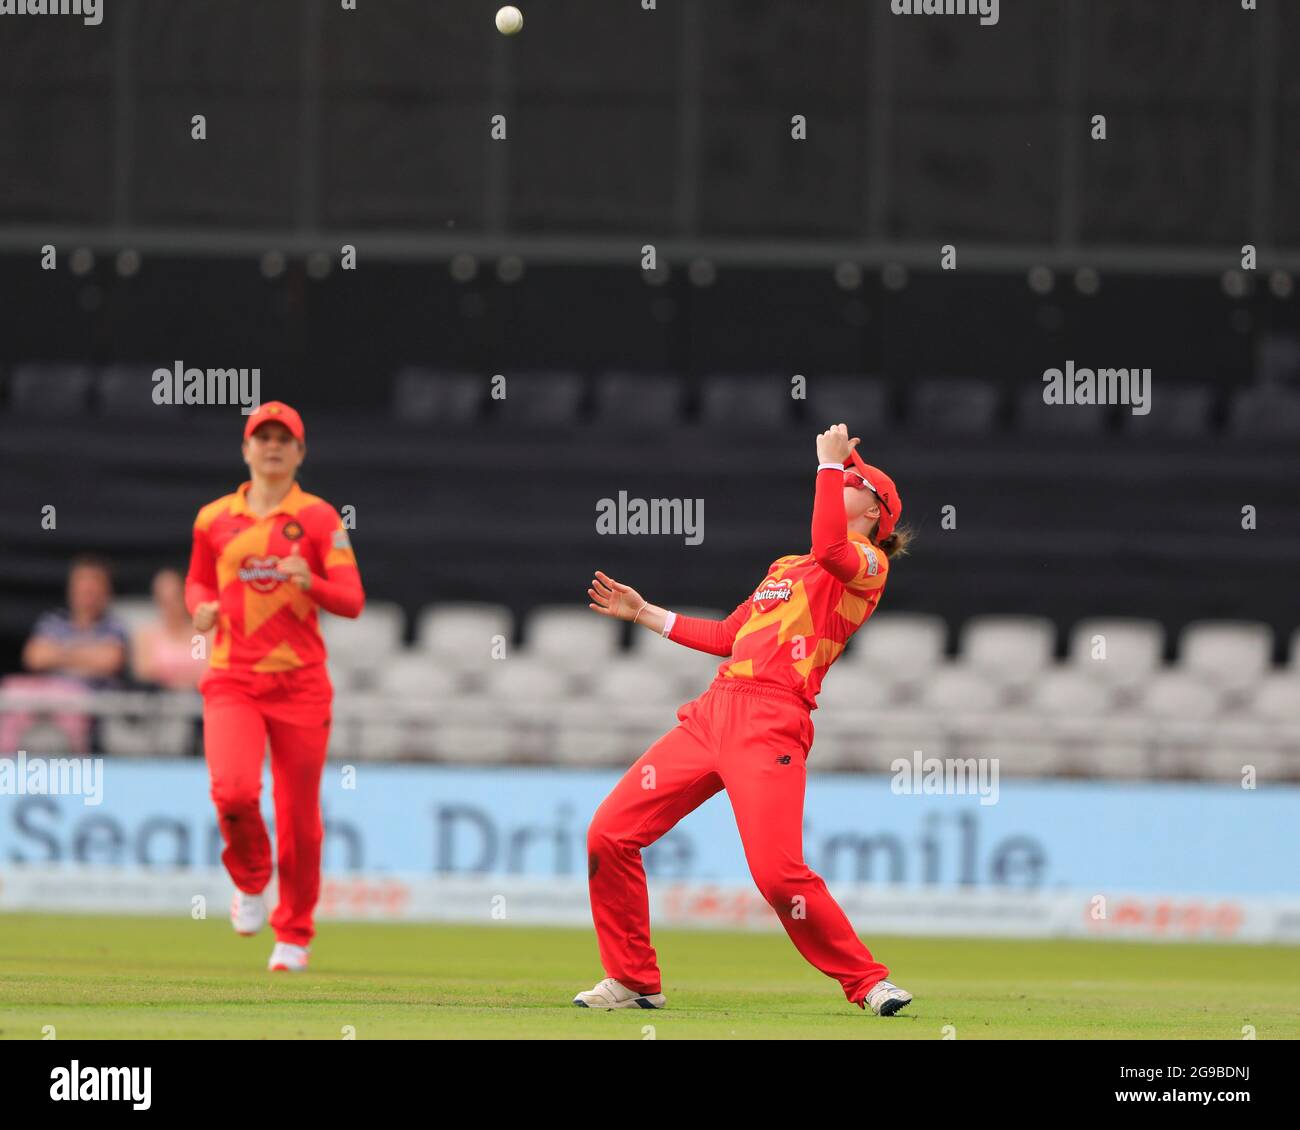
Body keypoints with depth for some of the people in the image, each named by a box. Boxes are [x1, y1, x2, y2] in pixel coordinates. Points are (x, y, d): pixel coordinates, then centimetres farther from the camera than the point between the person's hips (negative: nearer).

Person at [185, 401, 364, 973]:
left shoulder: (319, 518, 1)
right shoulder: (214, 519, 9)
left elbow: (352, 601, -3)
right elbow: (198, 580, 24)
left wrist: (310, 582, -23)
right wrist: (201, 606, 1)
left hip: (300, 684, -1)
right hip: (232, 682, 1)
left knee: (299, 816, 1)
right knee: (234, 791, -22)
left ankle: (293, 935, 20)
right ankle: (249, 881, 10)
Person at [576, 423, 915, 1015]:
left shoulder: (869, 562, 4)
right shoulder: (785, 567, 28)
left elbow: (828, 548, -19)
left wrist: (830, 461, -8)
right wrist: (643, 613, 28)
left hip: (771, 721, -8)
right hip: (714, 711, 8)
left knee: (777, 873, -22)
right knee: (609, 833, 0)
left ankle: (869, 982, -3)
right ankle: (633, 980, 11)